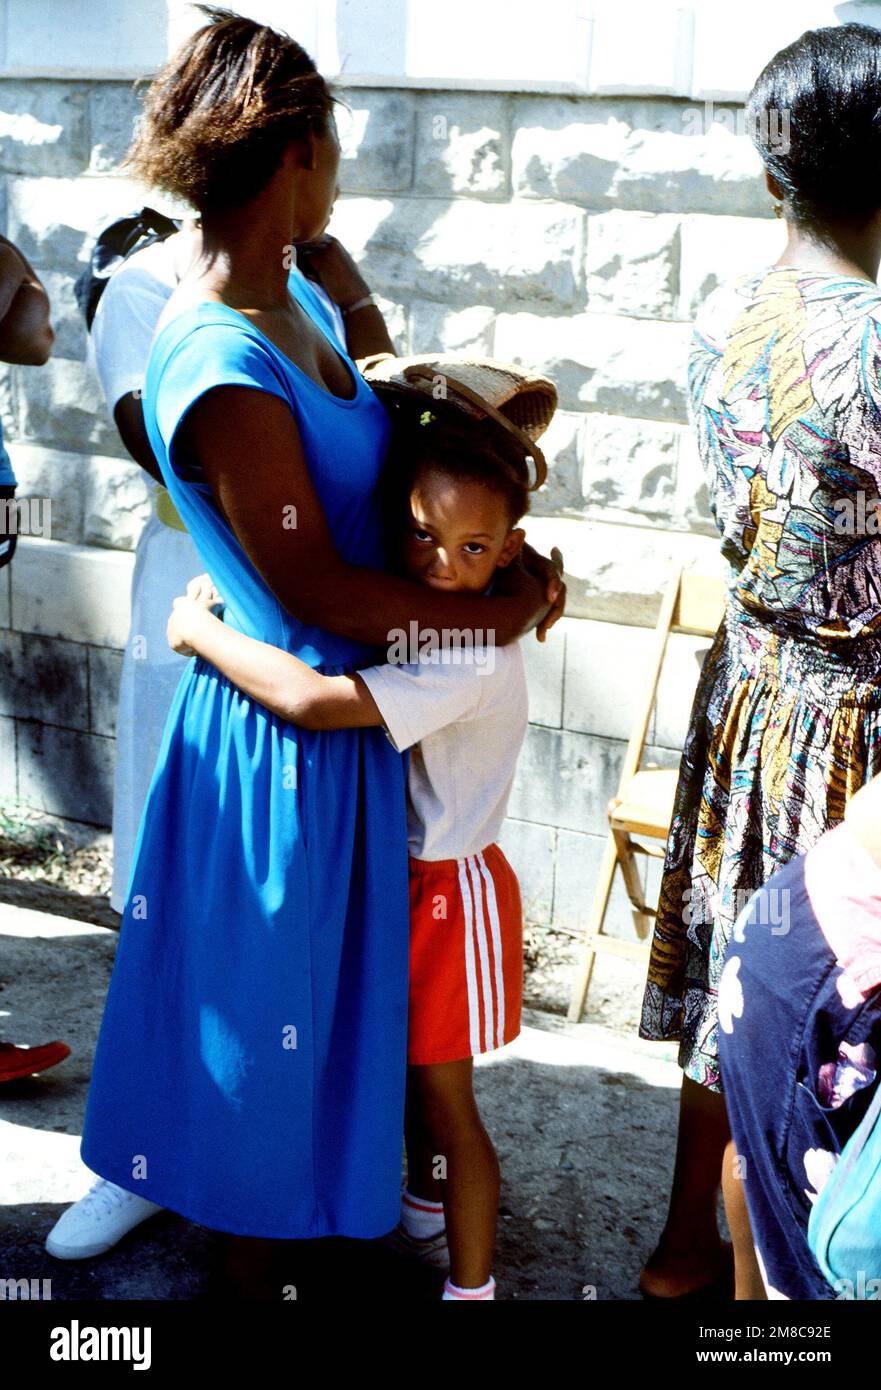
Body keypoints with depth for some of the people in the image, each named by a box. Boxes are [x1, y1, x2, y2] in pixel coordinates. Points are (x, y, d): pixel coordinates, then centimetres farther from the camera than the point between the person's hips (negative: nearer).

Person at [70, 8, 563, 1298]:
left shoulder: (298, 298, 1)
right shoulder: (219, 370, -28)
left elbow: (380, 458, 12)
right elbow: (316, 588, -25)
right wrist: (508, 612, -16)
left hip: (346, 700, 9)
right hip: (285, 726, -9)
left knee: (331, 983, 25)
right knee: (274, 998, 10)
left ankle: (319, 1204, 47)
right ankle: (258, 1260, 33)